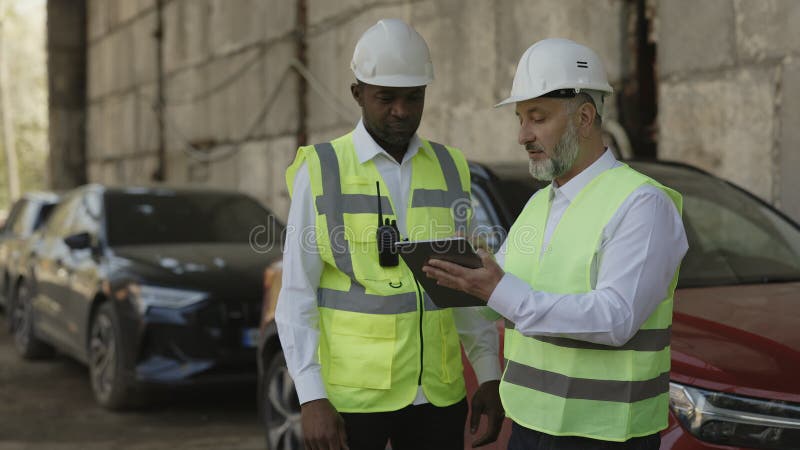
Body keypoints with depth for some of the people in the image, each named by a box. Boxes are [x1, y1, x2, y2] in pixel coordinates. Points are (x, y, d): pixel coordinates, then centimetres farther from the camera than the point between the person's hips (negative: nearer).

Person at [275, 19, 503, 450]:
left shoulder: (448, 170, 6)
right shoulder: (321, 172, -7)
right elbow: (297, 296, -8)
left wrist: (489, 377, 4)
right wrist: (311, 399, -15)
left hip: (437, 393, 4)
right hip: (351, 394, -4)